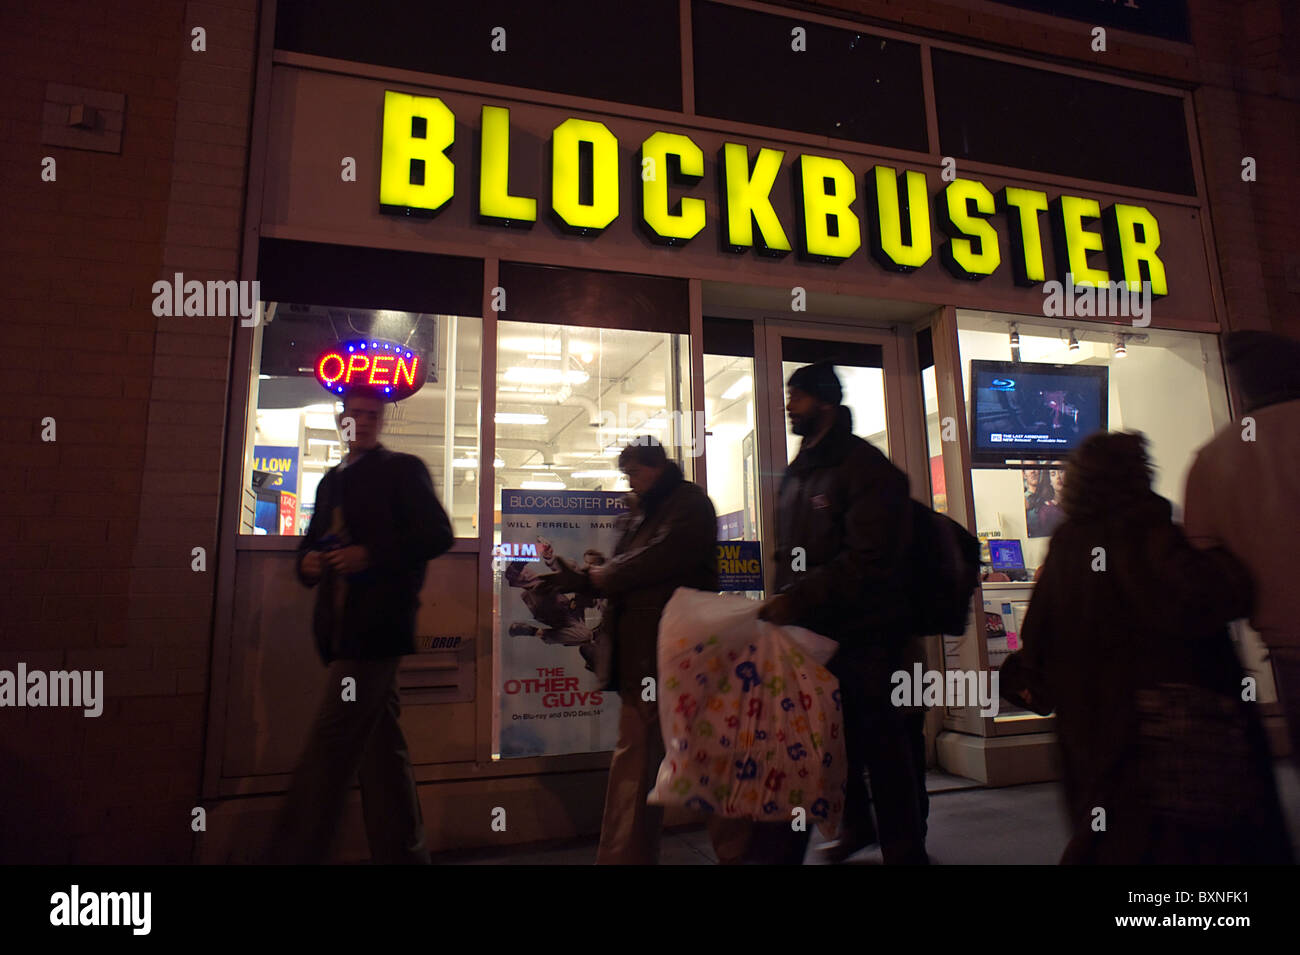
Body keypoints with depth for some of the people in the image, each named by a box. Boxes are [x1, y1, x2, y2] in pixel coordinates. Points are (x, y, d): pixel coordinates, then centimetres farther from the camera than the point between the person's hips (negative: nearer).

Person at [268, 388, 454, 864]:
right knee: (380, 744, 12)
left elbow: (437, 534, -9)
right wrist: (308, 561, 1)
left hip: (376, 625, -8)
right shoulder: (332, 481, 20)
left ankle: (294, 852, -2)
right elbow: (313, 541, 24)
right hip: (344, 626, 8)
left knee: (330, 742, -9)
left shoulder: (402, 469, -1)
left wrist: (371, 554, -17)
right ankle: (403, 850, 21)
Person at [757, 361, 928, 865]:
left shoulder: (865, 467, -10)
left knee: (882, 747, 6)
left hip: (867, 638, -7)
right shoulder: (795, 474, 15)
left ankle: (904, 848, 24)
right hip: (814, 634, 7)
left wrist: (797, 597, -26)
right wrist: (780, 602, 4)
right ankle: (856, 821, 34)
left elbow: (868, 559, -21)